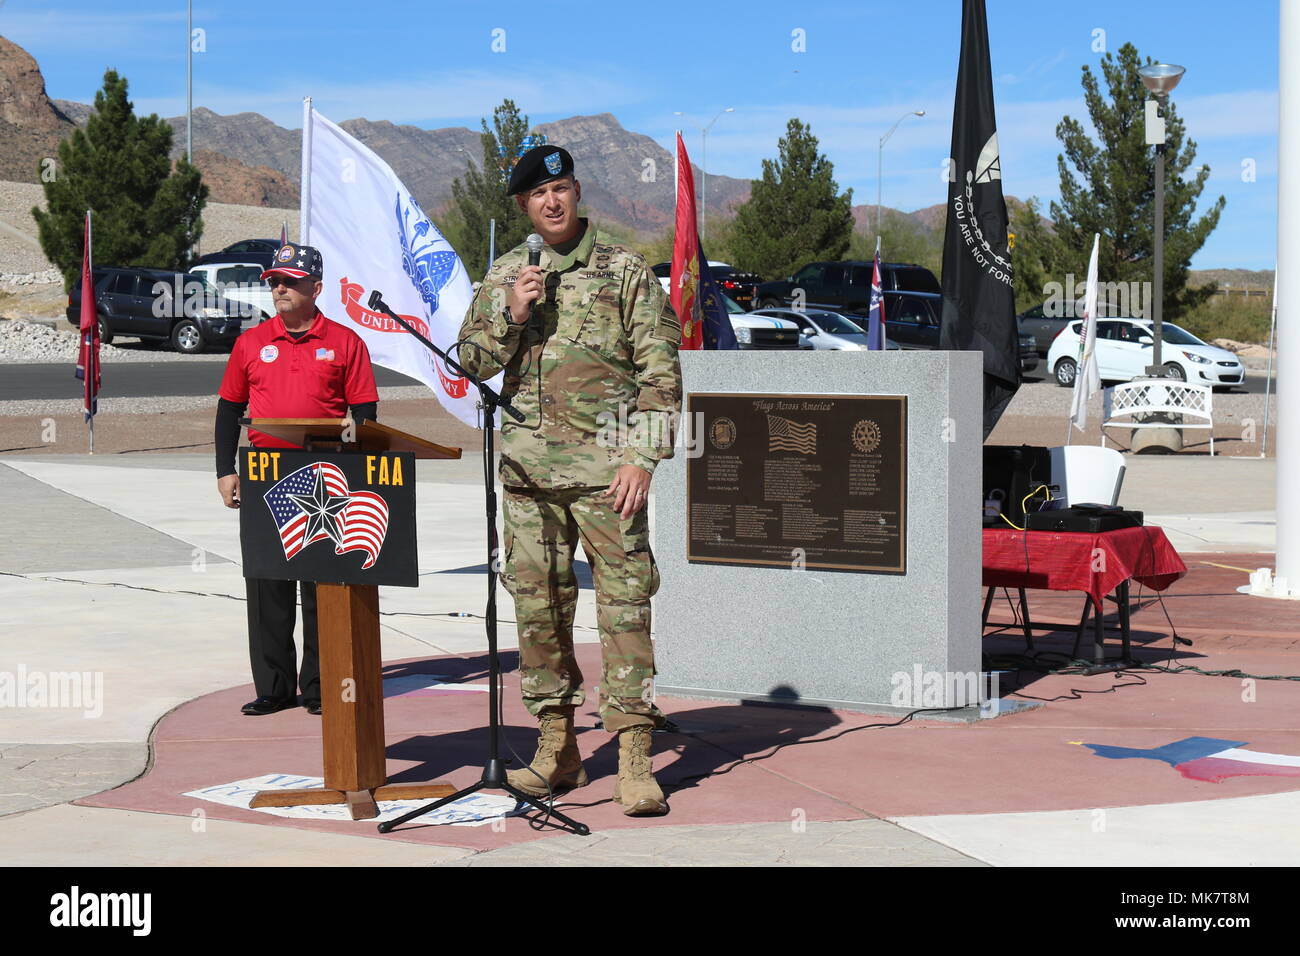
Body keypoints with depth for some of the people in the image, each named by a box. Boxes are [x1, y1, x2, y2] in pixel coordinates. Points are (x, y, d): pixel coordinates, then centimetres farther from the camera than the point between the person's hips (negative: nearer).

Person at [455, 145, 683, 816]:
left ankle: (634, 759, -7)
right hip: (527, 461, 4)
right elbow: (470, 363, 13)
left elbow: (661, 372, -1)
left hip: (603, 463, -4)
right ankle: (556, 747, 17)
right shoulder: (504, 276, 14)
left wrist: (640, 457, -10)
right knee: (537, 601, 7)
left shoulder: (625, 271, 2)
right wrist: (510, 315, -4)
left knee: (624, 600, -7)